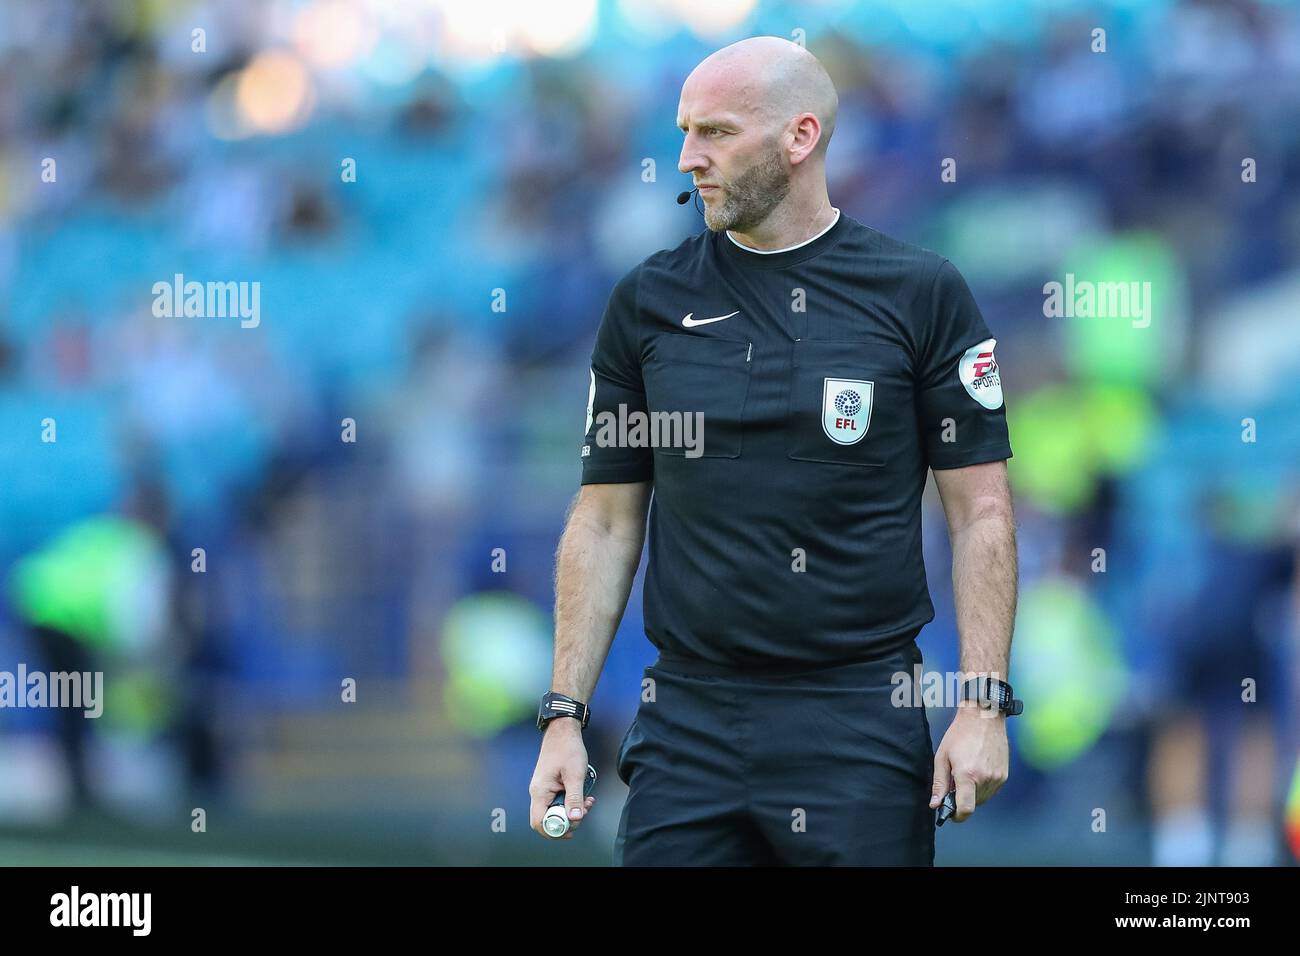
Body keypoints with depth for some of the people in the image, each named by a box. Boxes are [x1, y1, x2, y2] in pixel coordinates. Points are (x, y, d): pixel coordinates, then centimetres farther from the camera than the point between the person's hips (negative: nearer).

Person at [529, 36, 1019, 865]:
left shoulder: (920, 293, 0)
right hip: (687, 725, 2)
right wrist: (564, 714, 4)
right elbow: (606, 521, 11)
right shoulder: (649, 302, 7)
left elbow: (980, 510, 0)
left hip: (862, 728, -2)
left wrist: (983, 707, -8)